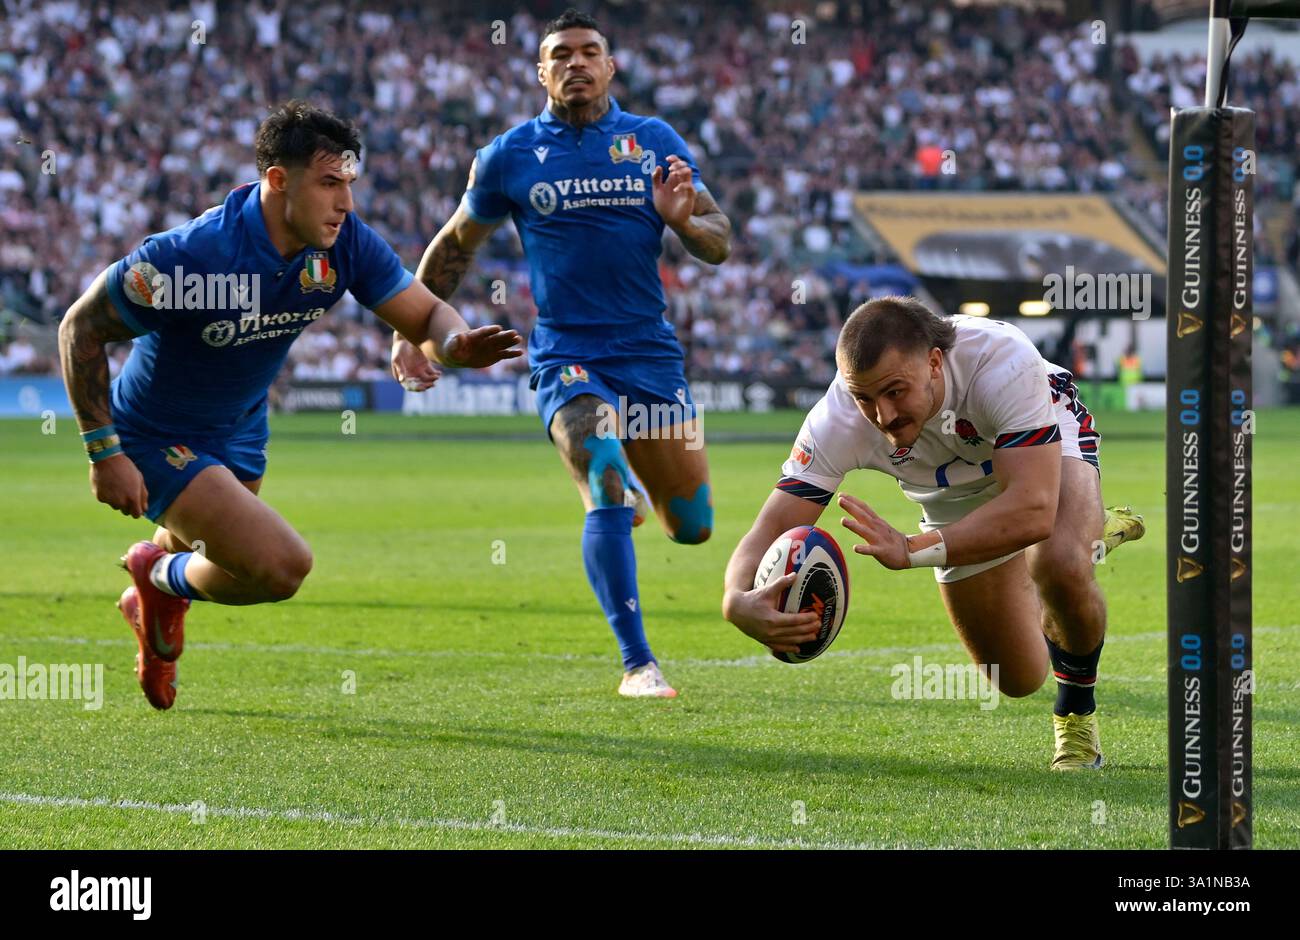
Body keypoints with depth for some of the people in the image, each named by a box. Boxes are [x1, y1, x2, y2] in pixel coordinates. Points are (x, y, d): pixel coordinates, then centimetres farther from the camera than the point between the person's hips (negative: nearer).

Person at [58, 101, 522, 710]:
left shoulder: (346, 243, -17)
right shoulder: (193, 256, -33)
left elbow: (425, 315, -8)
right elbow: (81, 329, -21)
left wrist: (458, 344, -33)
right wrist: (104, 451, -22)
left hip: (240, 433, 7)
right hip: (158, 442, -7)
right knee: (283, 566, -21)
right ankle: (166, 578, 9)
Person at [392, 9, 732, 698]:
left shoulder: (656, 143, 6)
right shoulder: (511, 155, 3)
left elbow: (719, 244, 6)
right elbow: (455, 246, 17)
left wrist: (684, 220, -16)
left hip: (651, 353, 3)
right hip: (566, 356, -3)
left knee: (692, 527, 6)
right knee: (610, 496, -24)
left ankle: (635, 480, 42)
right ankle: (636, 663, -18)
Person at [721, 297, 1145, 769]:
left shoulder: (1005, 362, -44)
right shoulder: (837, 421, -35)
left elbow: (1033, 509, -50)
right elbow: (772, 530, -34)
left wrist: (914, 550, -59)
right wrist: (740, 600, -57)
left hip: (1048, 453, -4)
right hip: (957, 496, 4)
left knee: (1061, 565, -37)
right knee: (1018, 679, 9)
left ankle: (1077, 713, -6)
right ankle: (1094, 539, 38)